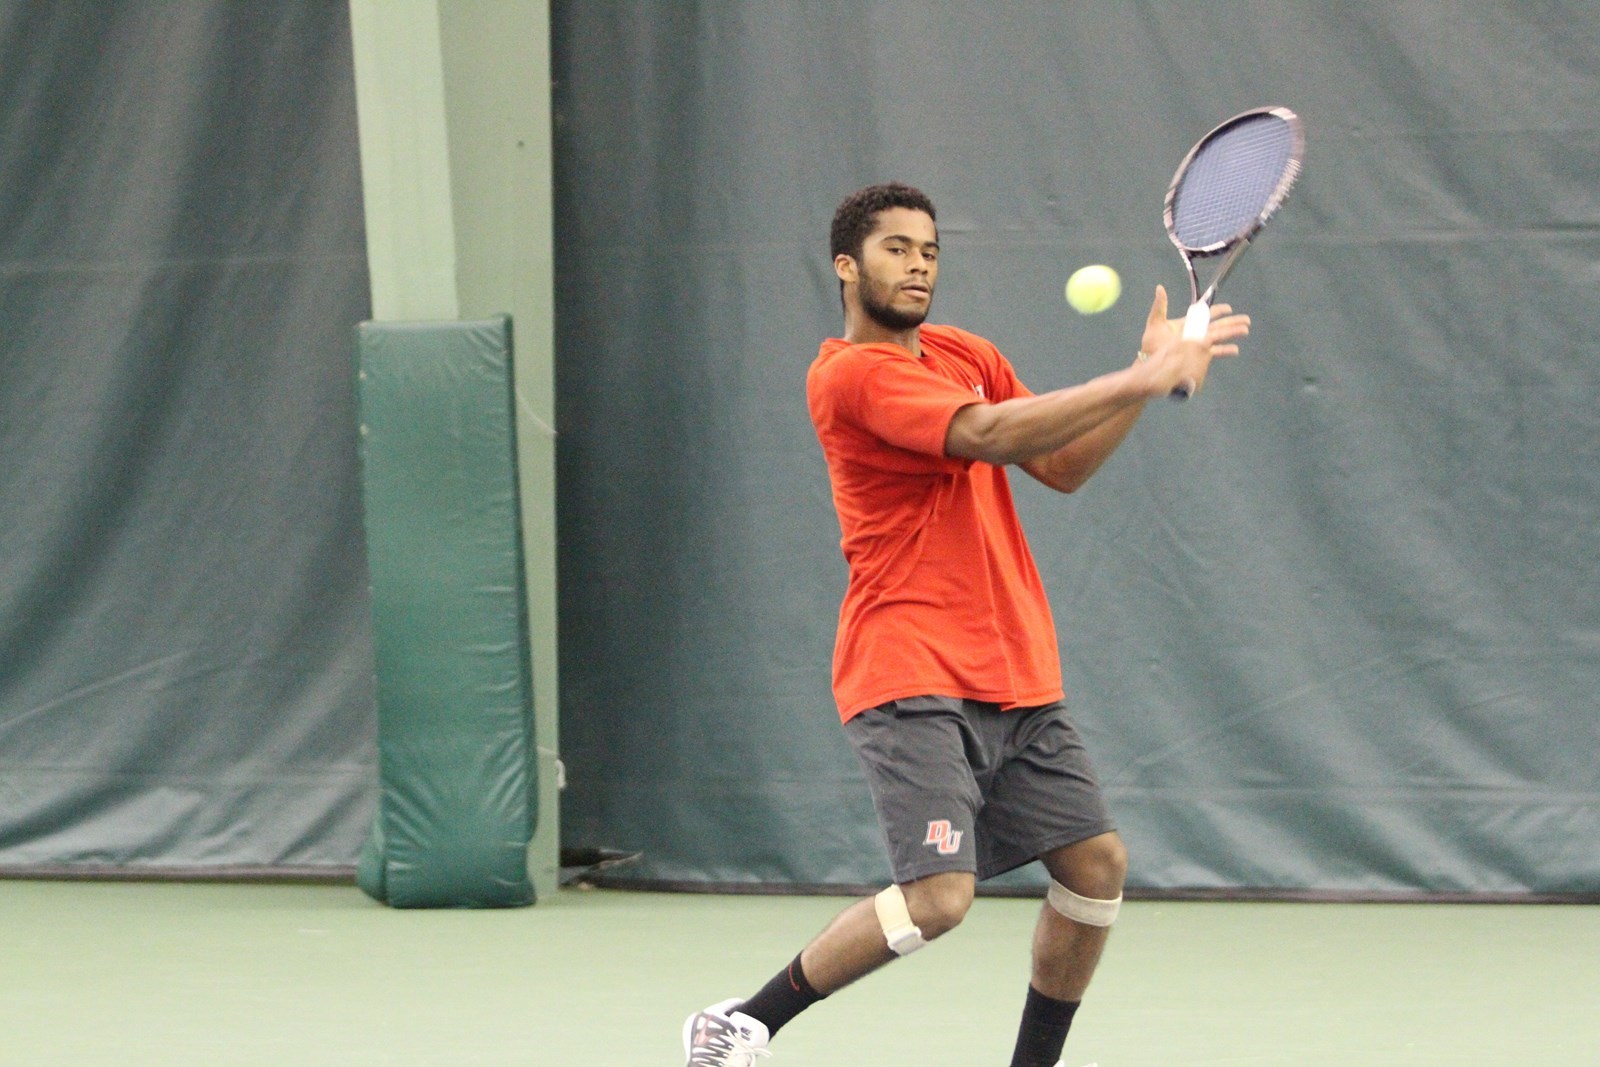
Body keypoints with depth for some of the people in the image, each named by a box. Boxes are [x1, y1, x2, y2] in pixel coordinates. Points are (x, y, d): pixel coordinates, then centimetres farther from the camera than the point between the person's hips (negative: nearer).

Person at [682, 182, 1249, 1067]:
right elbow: (987, 435, -25)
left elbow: (1062, 467, 14)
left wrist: (1147, 375, 0)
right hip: (910, 680, -9)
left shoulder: (965, 355, 16)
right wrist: (1137, 382, -25)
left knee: (1096, 863, 5)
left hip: (1014, 678, 9)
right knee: (939, 894, -20)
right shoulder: (851, 374, -13)